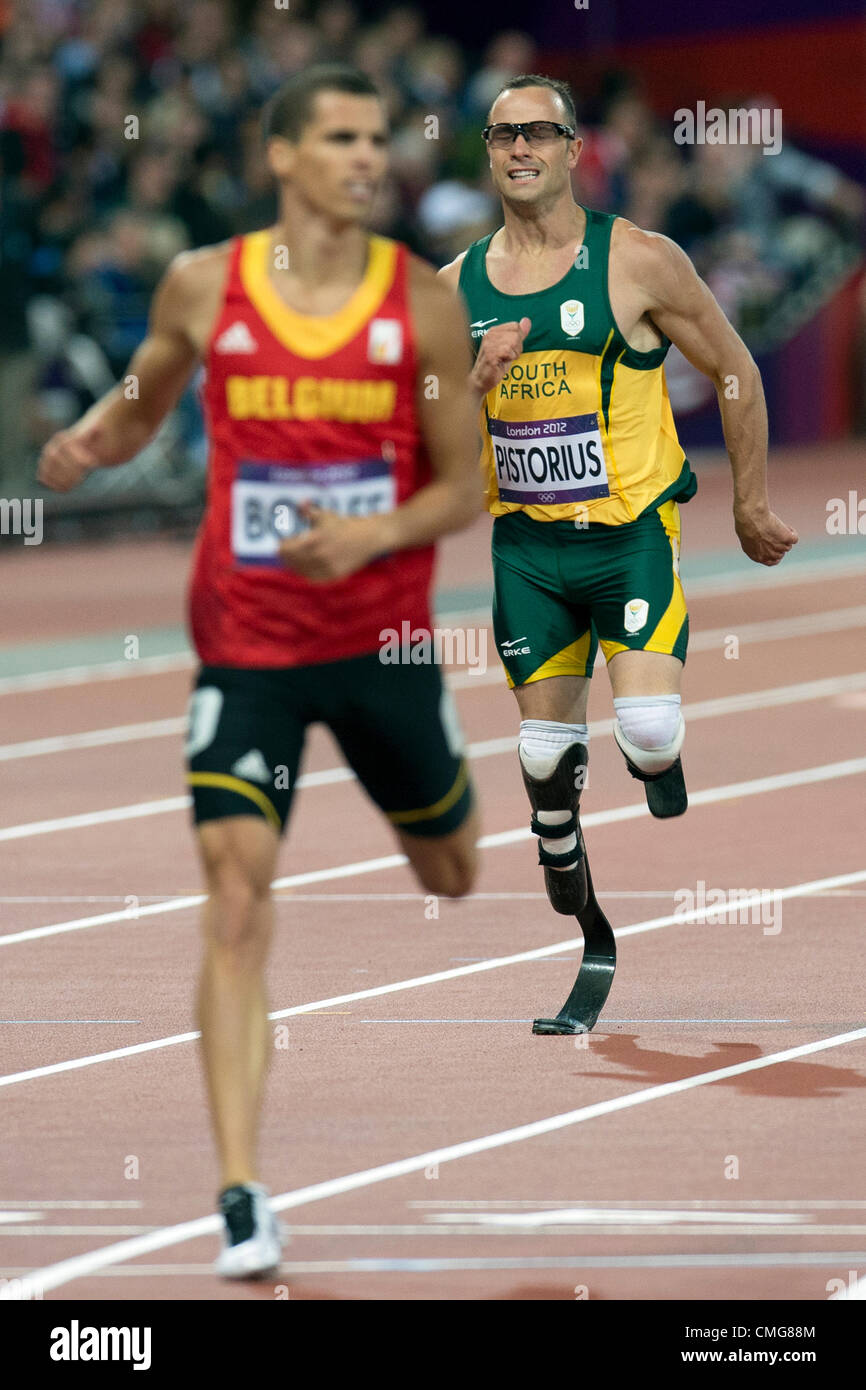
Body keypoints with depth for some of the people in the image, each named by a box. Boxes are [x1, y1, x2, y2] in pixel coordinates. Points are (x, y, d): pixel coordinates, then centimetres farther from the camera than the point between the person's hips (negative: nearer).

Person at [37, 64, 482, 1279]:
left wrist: (372, 534, -18)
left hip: (385, 634, 2)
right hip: (247, 641, -1)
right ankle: (241, 1195, -16)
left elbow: (464, 486, 0)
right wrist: (87, 442, -7)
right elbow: (143, 402, 15)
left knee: (453, 875, 20)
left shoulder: (424, 303, -4)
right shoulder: (205, 287, -3)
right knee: (238, 899, -14)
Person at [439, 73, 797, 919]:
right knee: (544, 743, 7)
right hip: (525, 544, 3)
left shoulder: (638, 261, -7)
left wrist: (750, 507, 6)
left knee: (649, 732, -19)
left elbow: (734, 371, 3)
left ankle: (673, 816, 17)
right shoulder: (456, 287, 4)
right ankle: (559, 861, 38)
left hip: (633, 534, -3)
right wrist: (478, 380, -14)